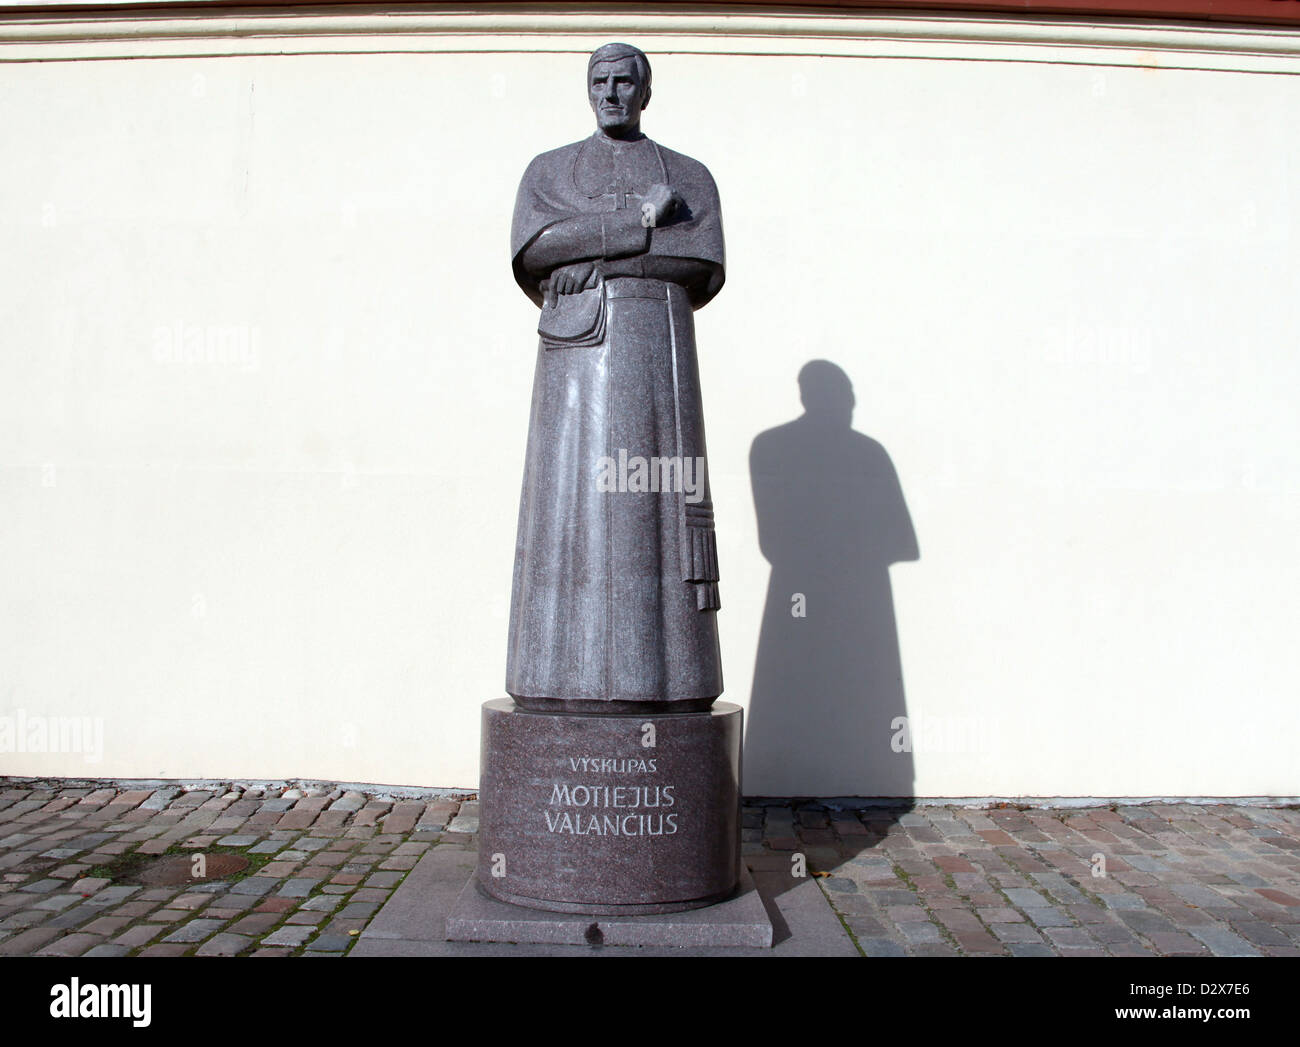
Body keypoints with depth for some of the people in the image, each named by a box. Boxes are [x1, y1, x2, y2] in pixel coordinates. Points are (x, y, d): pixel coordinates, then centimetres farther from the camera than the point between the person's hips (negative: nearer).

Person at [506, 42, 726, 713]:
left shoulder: (689, 176, 18)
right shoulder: (548, 171, 20)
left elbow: (703, 268, 0)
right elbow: (531, 248, -2)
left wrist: (592, 252, -5)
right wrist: (639, 219, -6)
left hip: (657, 348, 0)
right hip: (575, 353, 1)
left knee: (659, 509, -7)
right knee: (570, 501, -8)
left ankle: (667, 679, -5)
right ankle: (567, 678, -6)